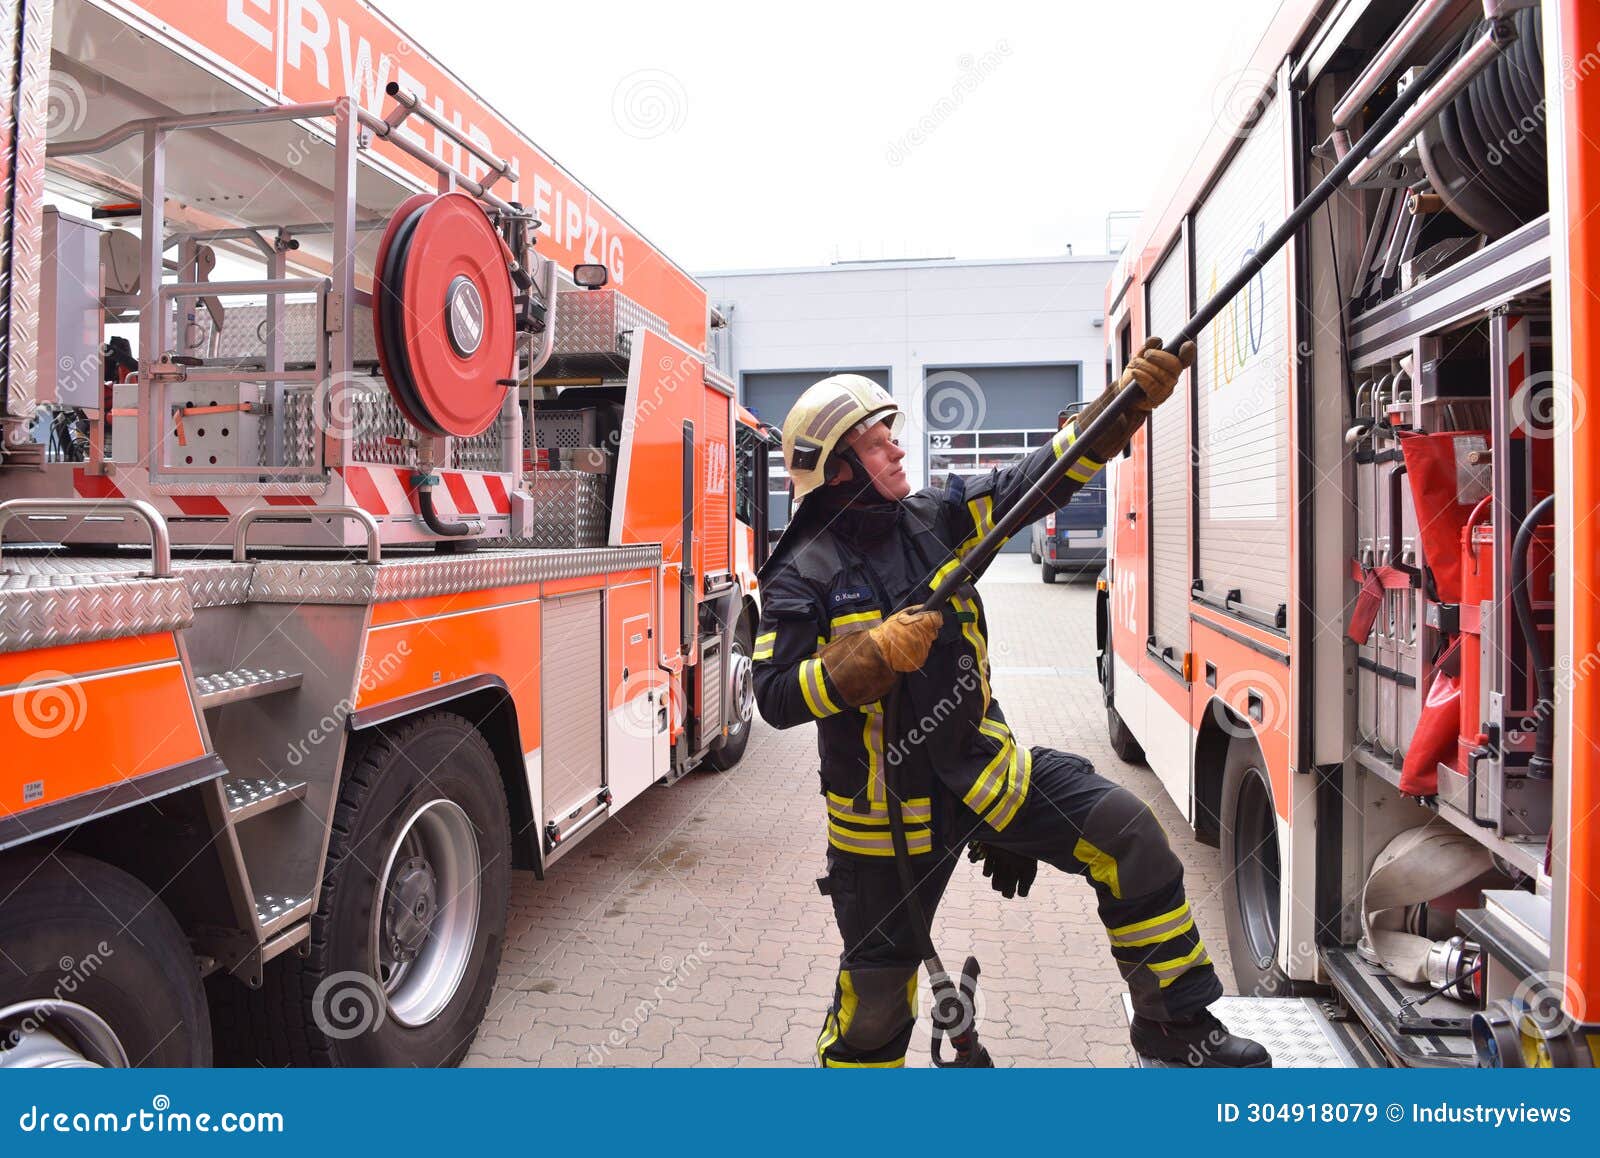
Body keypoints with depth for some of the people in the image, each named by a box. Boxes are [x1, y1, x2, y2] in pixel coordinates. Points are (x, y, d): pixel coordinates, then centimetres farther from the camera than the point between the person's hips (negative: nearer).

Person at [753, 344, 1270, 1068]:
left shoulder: (932, 516, -1)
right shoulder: (804, 574, -13)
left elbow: (1041, 478, -3)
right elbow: (776, 697, -18)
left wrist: (1132, 396, -11)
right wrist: (877, 655, -28)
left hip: (979, 762, 4)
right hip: (885, 804, -4)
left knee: (1123, 831, -7)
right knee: (877, 981, 7)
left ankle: (1175, 1021, 11)